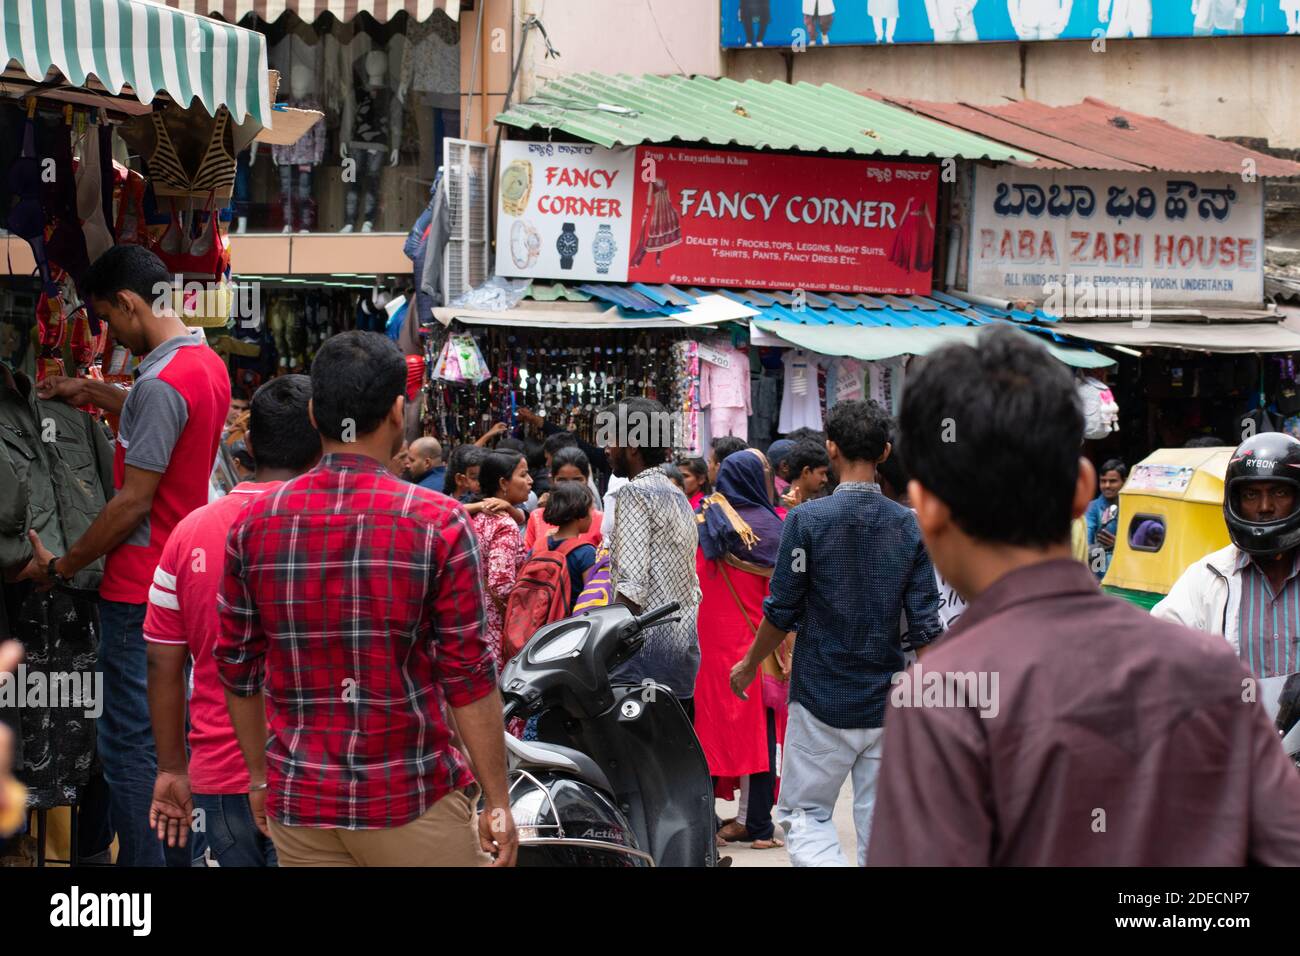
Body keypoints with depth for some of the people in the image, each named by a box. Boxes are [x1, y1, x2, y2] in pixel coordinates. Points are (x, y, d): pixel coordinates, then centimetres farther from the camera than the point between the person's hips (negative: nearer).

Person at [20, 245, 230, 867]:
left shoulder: (161, 383, -21)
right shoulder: (209, 365, 8)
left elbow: (133, 503, -20)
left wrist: (61, 566, -11)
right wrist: (96, 393, 21)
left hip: (139, 592, -9)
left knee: (129, 745, -4)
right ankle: (177, 854, 22)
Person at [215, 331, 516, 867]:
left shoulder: (255, 523, 1)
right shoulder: (438, 523, -10)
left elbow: (238, 669, 8)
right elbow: (469, 677, -10)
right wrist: (498, 802, -3)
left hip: (297, 803, 4)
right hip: (413, 801, -4)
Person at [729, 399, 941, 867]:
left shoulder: (807, 520, -11)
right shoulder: (909, 526, -1)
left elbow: (781, 612, -7)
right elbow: (925, 625, -2)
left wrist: (749, 665, 11)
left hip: (821, 701, -3)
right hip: (887, 705, 3)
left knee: (803, 813, 6)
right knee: (881, 825, 10)